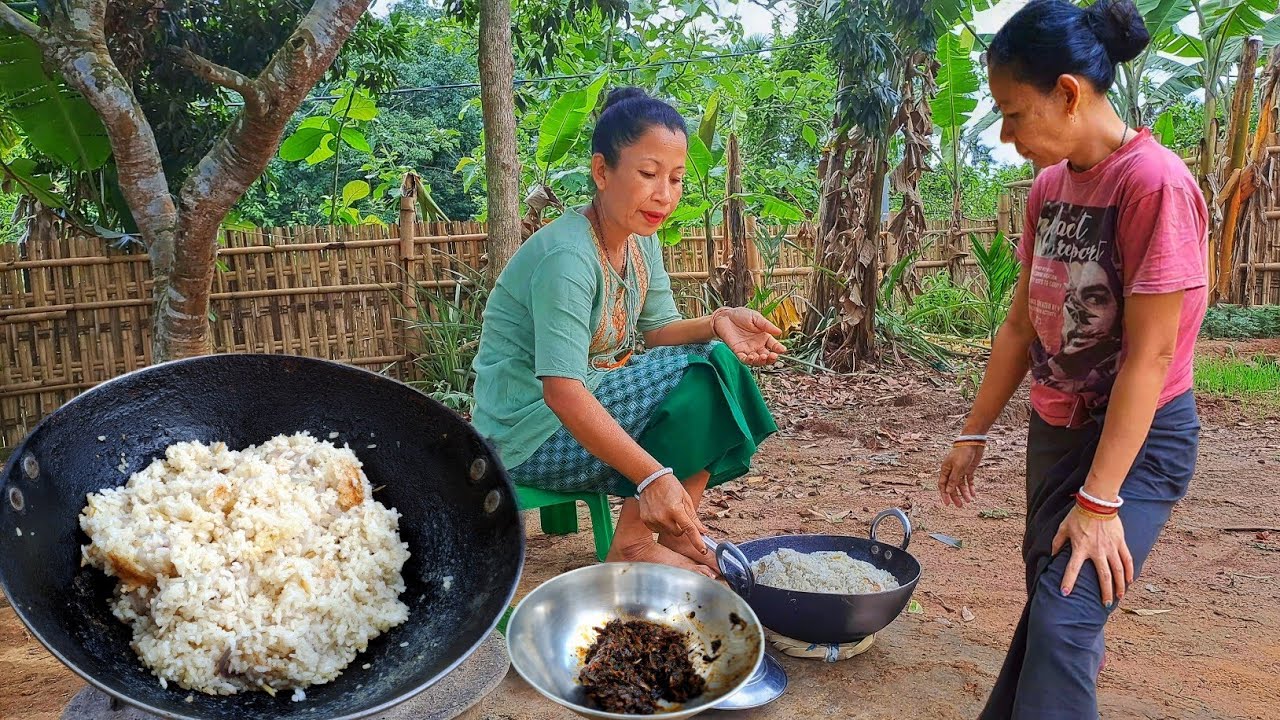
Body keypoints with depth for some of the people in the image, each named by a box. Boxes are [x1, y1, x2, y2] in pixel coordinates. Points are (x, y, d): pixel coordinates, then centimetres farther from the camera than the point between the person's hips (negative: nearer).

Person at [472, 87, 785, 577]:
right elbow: (561, 391, -33)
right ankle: (633, 543, -9)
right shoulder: (567, 256, -25)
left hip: (597, 401, 9)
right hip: (531, 436, -9)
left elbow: (658, 331, 5)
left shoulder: (642, 242, 3)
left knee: (721, 360, -5)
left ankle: (674, 532, -3)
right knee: (704, 373, -19)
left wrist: (717, 324, -17)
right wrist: (653, 476, -40)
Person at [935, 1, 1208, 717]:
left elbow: (1149, 356, -22)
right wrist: (974, 435, 11)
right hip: (1057, 429, 7)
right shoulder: (1050, 185, 3)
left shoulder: (1155, 182, -21)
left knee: (1063, 621, -14)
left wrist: (1099, 499, -21)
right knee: (1048, 597, 17)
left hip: (1137, 441, -7)